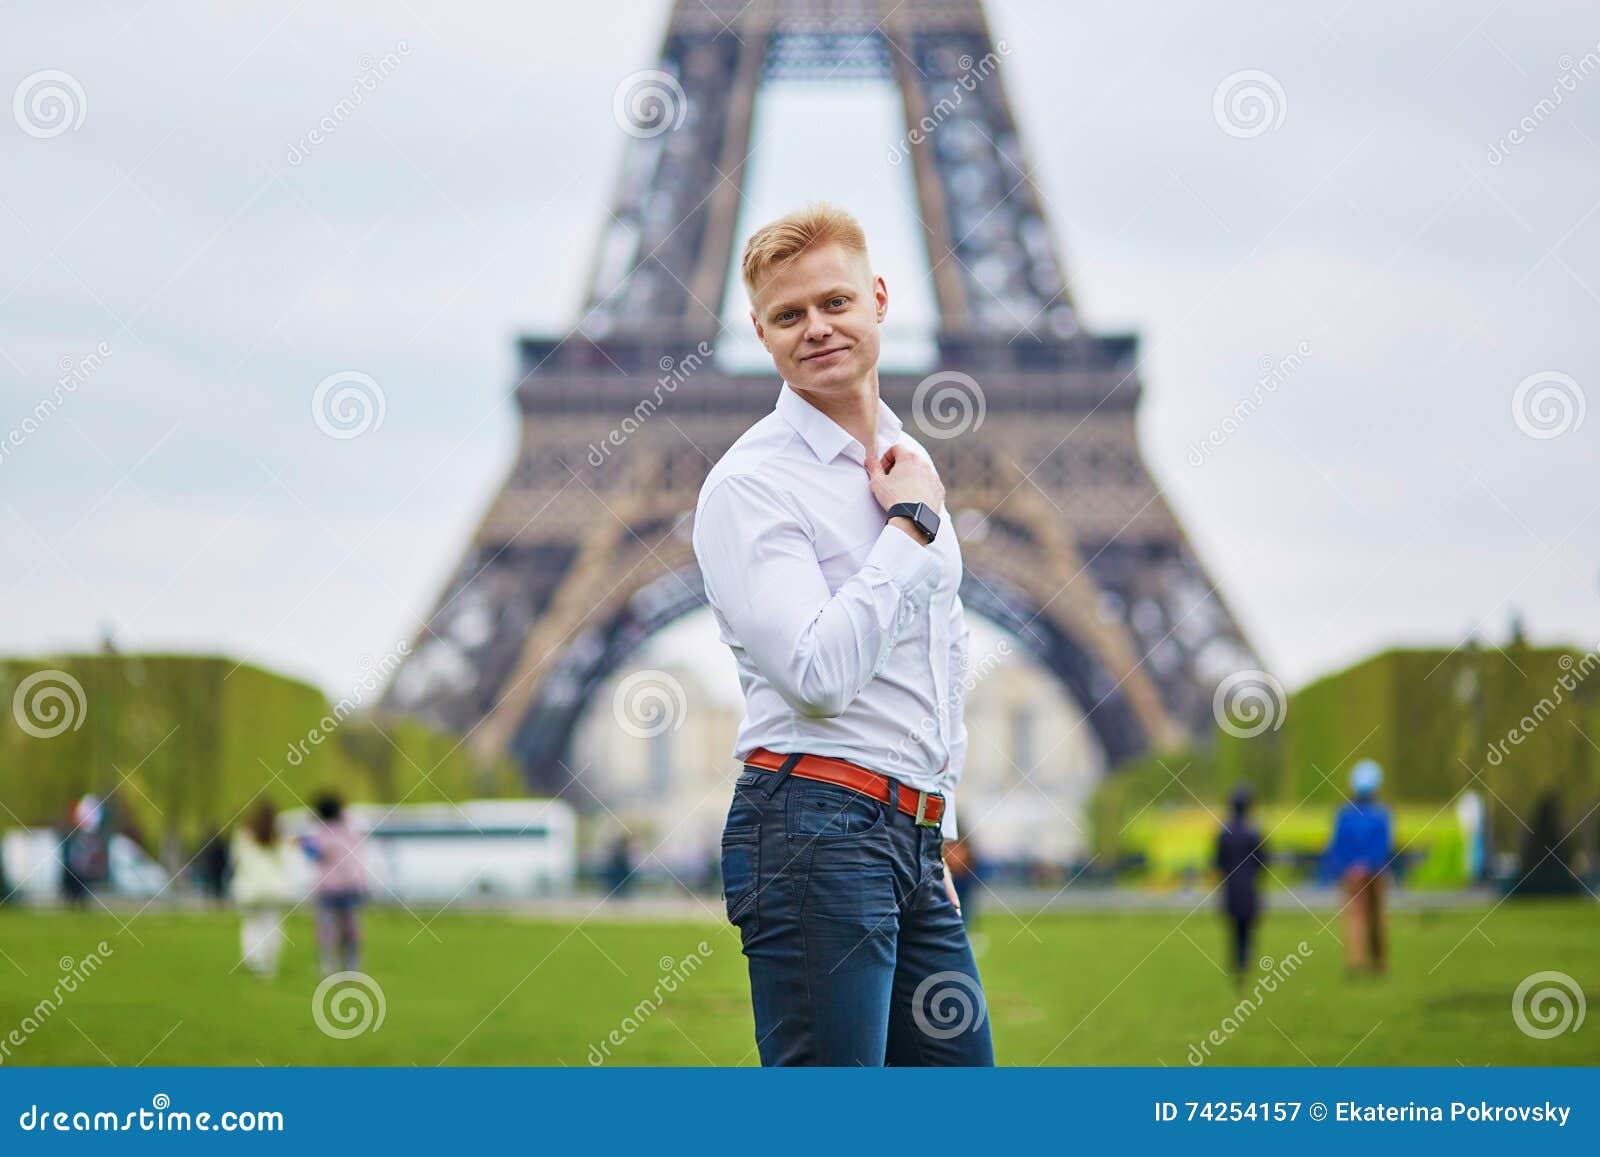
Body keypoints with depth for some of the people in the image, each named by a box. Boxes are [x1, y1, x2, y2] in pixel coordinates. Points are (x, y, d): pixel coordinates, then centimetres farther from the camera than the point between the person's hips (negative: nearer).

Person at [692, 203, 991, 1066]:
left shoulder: (909, 462, 19)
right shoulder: (750, 483, -7)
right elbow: (820, 674, -20)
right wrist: (912, 526, -10)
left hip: (913, 835, 8)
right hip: (814, 837, -8)